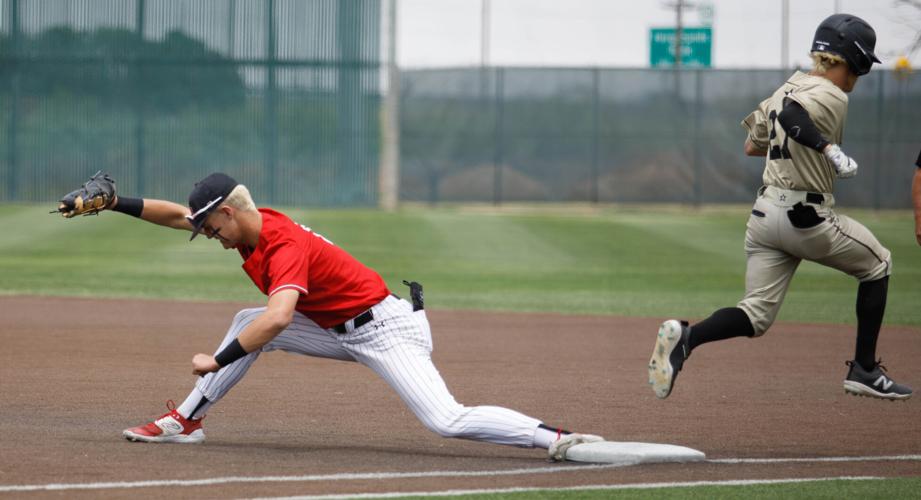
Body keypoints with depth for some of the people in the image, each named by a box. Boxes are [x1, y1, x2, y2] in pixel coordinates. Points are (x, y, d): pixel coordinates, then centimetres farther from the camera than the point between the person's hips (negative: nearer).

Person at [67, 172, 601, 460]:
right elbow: (177, 214, 12)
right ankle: (185, 420, 11)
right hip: (344, 332, 9)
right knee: (248, 323, 6)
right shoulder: (254, 226, 2)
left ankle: (554, 437, -24)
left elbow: (278, 318, -41)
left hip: (387, 331, -9)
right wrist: (115, 203, 5)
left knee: (449, 421, -25)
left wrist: (217, 361, -36)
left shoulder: (285, 246, -26)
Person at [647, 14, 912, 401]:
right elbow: (790, 115, -32)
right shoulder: (832, 97, -12)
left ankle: (686, 337, -22)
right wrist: (829, 148, -32)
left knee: (756, 315, 6)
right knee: (877, 265, 17)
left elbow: (752, 147, 21)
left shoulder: (787, 88, 13)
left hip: (764, 212, 7)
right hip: (806, 217, -7)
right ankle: (864, 371, 17)